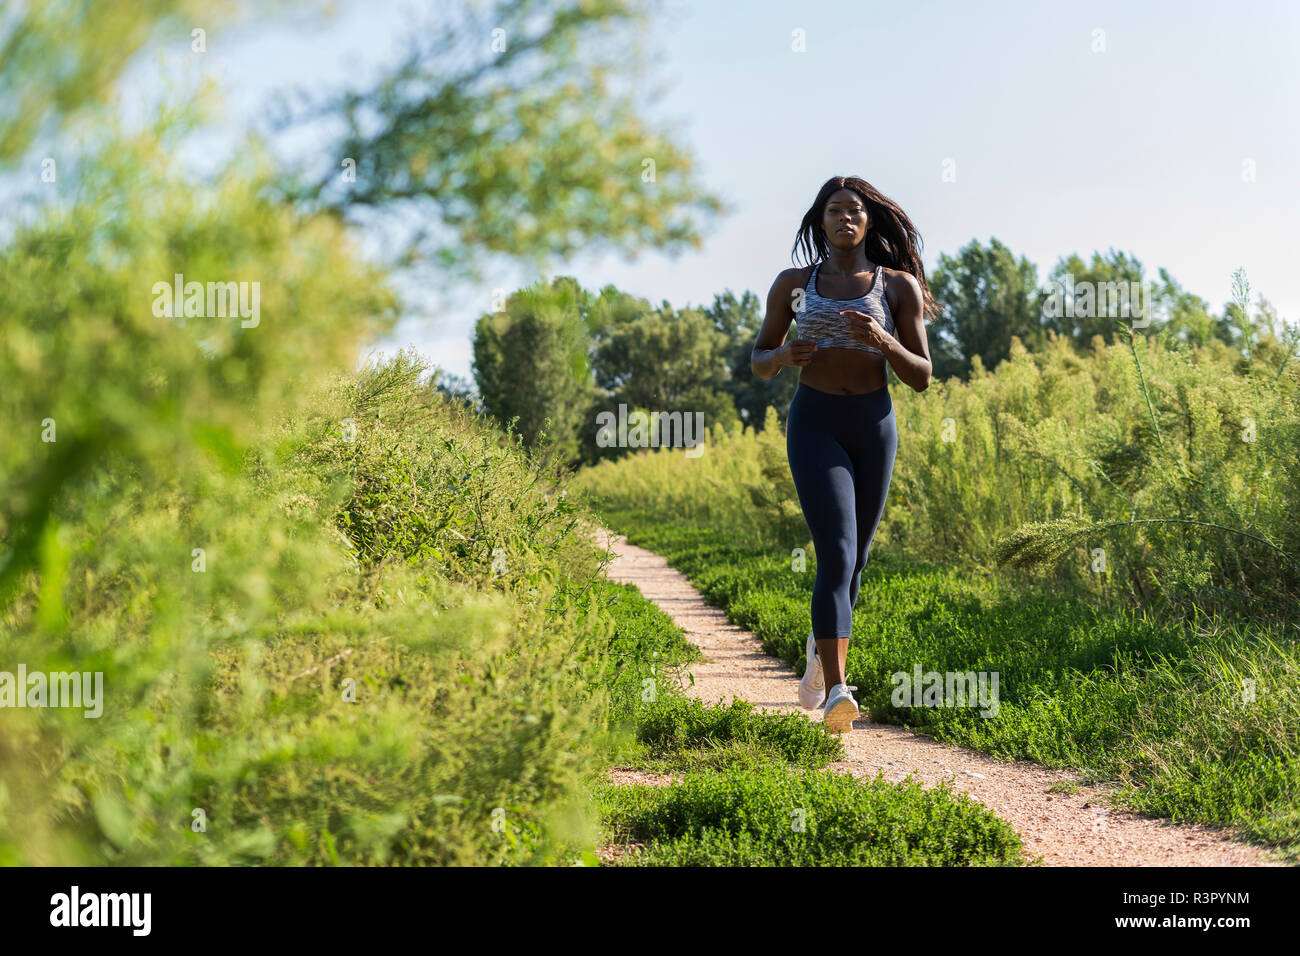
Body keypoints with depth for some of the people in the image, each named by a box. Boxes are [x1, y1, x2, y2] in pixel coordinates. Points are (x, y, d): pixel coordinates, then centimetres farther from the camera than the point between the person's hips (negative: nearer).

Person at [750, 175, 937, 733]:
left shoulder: (899, 286, 4)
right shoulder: (794, 284, 7)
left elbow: (921, 377, 2)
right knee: (837, 555, -20)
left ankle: (821, 647, 43)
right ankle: (837, 692, -27)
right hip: (814, 424, -2)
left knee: (854, 560, 12)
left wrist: (882, 340, -17)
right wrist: (784, 356, -10)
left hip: (874, 425, 2)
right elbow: (758, 362, 14)